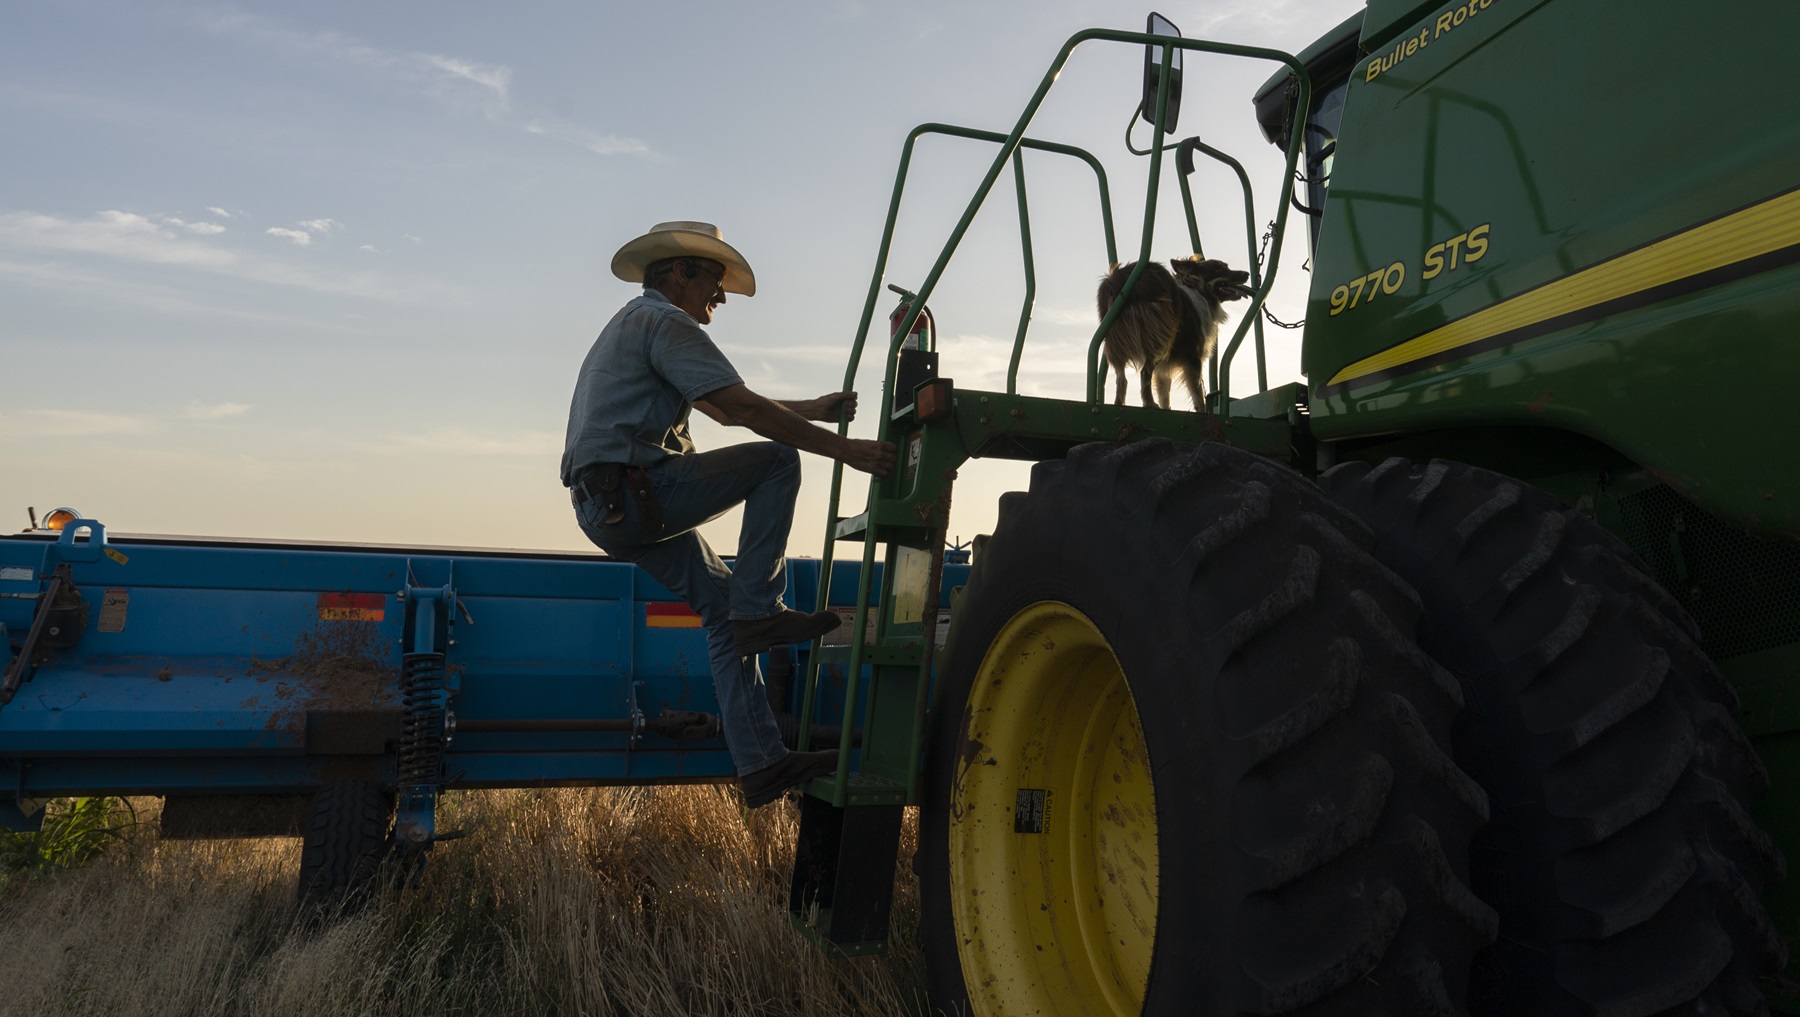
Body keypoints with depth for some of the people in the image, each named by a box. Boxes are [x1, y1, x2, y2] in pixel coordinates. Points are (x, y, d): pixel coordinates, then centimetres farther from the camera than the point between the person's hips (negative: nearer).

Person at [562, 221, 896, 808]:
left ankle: (761, 765, 3)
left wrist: (815, 409, 24)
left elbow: (725, 410, 29)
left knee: (722, 608, 6)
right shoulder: (665, 321, -6)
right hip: (633, 491, -10)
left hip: (604, 510, 10)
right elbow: (744, 409, -18)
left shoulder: (634, 324, 28)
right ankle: (758, 608, -12)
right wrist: (844, 449, -19)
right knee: (776, 460, -8)